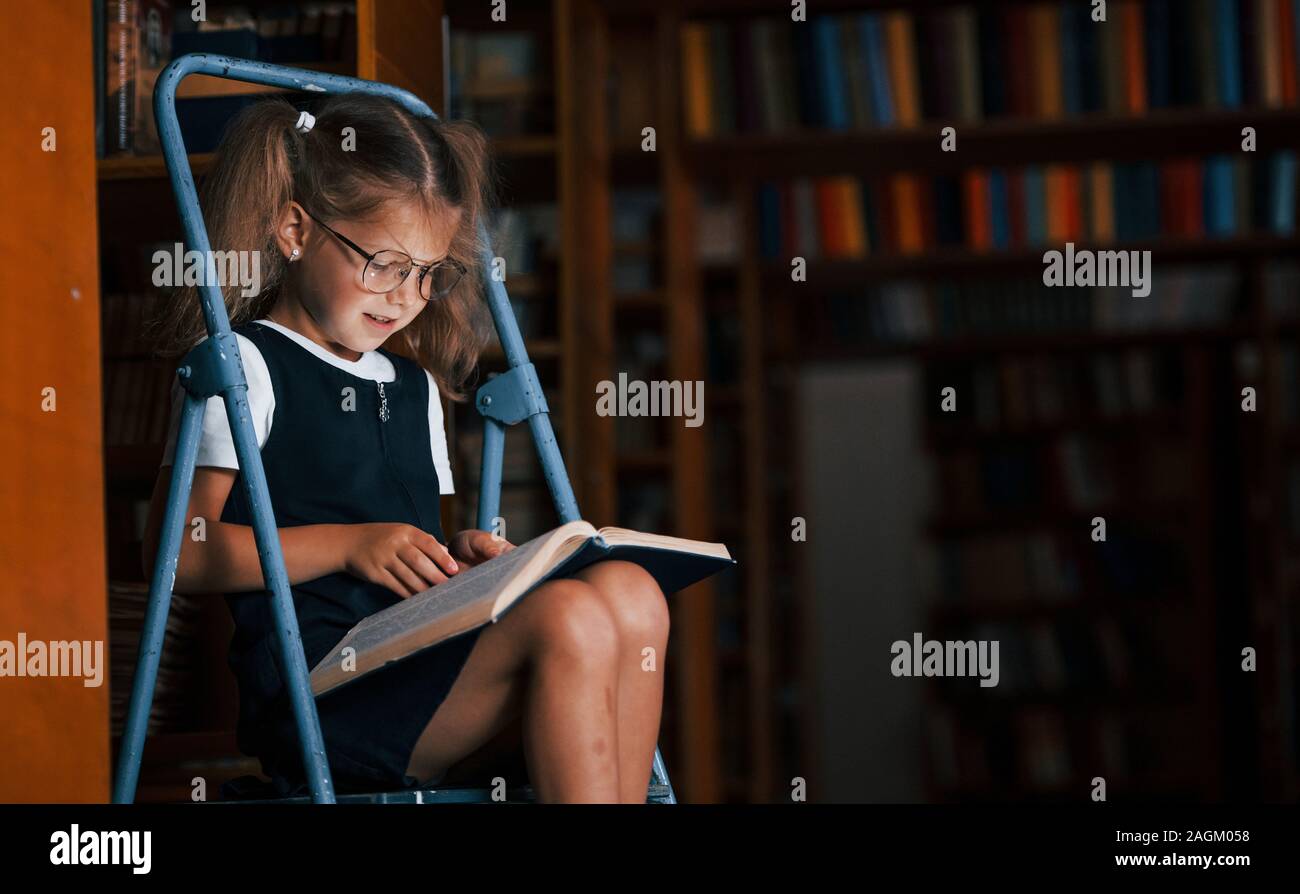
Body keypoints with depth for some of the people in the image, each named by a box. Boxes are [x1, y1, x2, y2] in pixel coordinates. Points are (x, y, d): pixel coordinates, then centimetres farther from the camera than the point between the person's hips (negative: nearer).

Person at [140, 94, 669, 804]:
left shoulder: (414, 386, 27)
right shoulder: (242, 366, 3)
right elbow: (178, 551, -7)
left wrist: (457, 556, 7)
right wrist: (348, 544, -14)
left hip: (422, 662, 7)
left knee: (630, 593, -18)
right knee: (569, 619, -28)